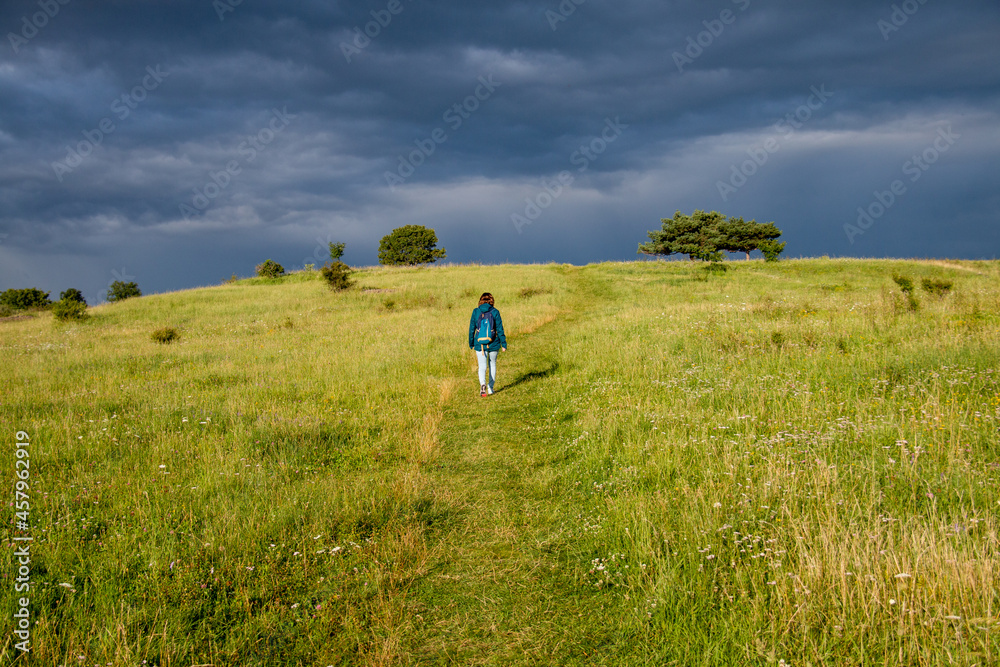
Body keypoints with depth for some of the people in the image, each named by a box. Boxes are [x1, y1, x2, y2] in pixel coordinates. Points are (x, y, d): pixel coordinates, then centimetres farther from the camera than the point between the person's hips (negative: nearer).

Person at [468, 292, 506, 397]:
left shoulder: (476, 312, -3)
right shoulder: (495, 312, -6)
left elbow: (471, 329, 1)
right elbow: (500, 329, -6)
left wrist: (471, 344, 11)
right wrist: (503, 344, 0)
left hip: (480, 343, 0)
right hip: (493, 343, 0)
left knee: (482, 366, 4)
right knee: (492, 364, 19)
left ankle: (482, 384, -23)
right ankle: (490, 388, 23)